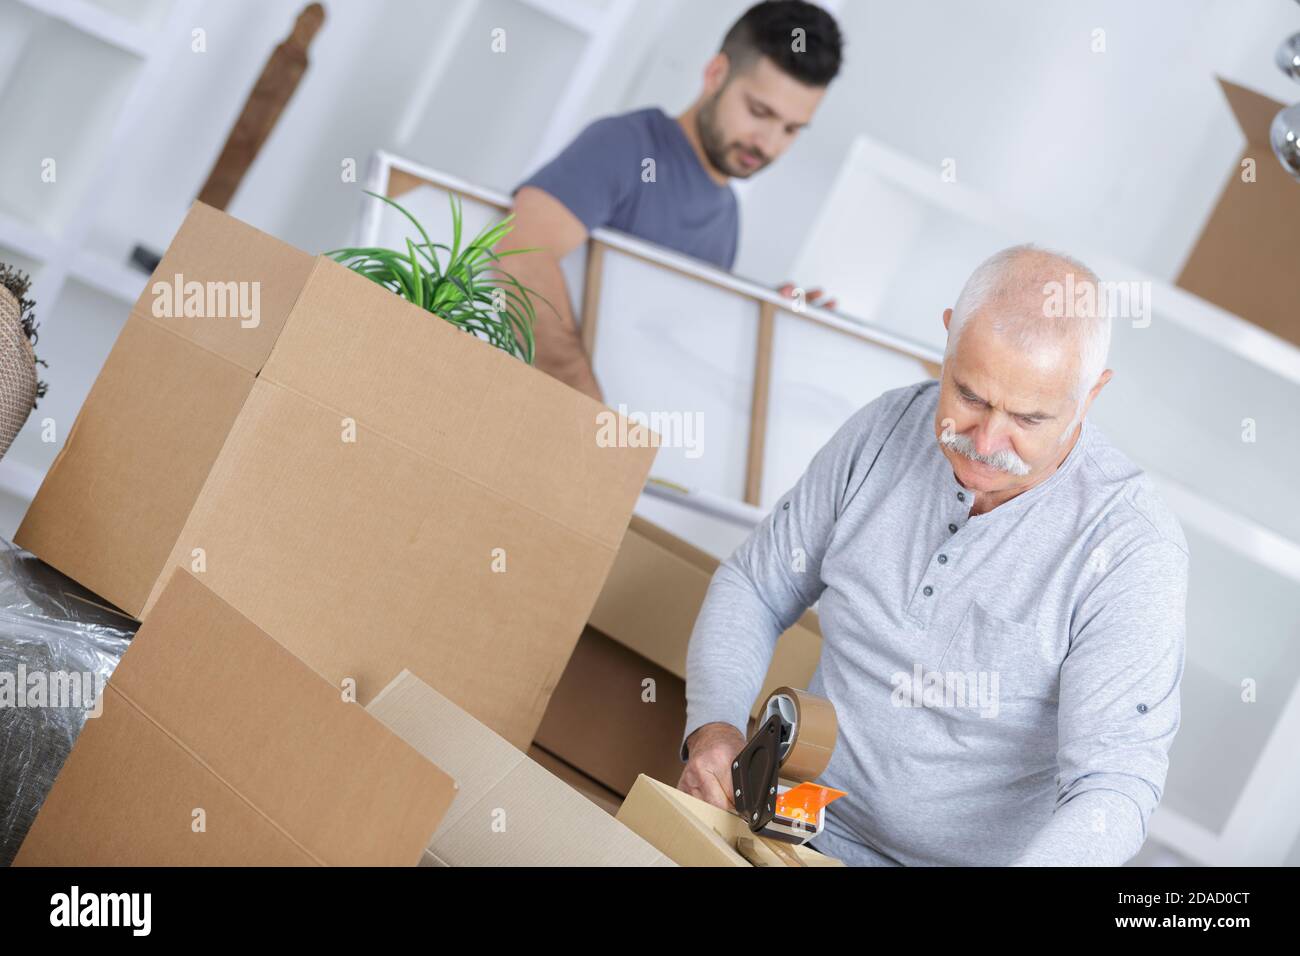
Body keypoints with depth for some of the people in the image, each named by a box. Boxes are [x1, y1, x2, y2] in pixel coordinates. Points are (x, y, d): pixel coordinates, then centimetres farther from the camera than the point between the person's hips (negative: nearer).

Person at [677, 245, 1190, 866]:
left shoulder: (1134, 551, -18)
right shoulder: (884, 430, -3)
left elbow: (1115, 788, -23)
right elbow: (754, 587, 7)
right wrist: (714, 726, -9)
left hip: (981, 856, -4)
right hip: (808, 820, 4)